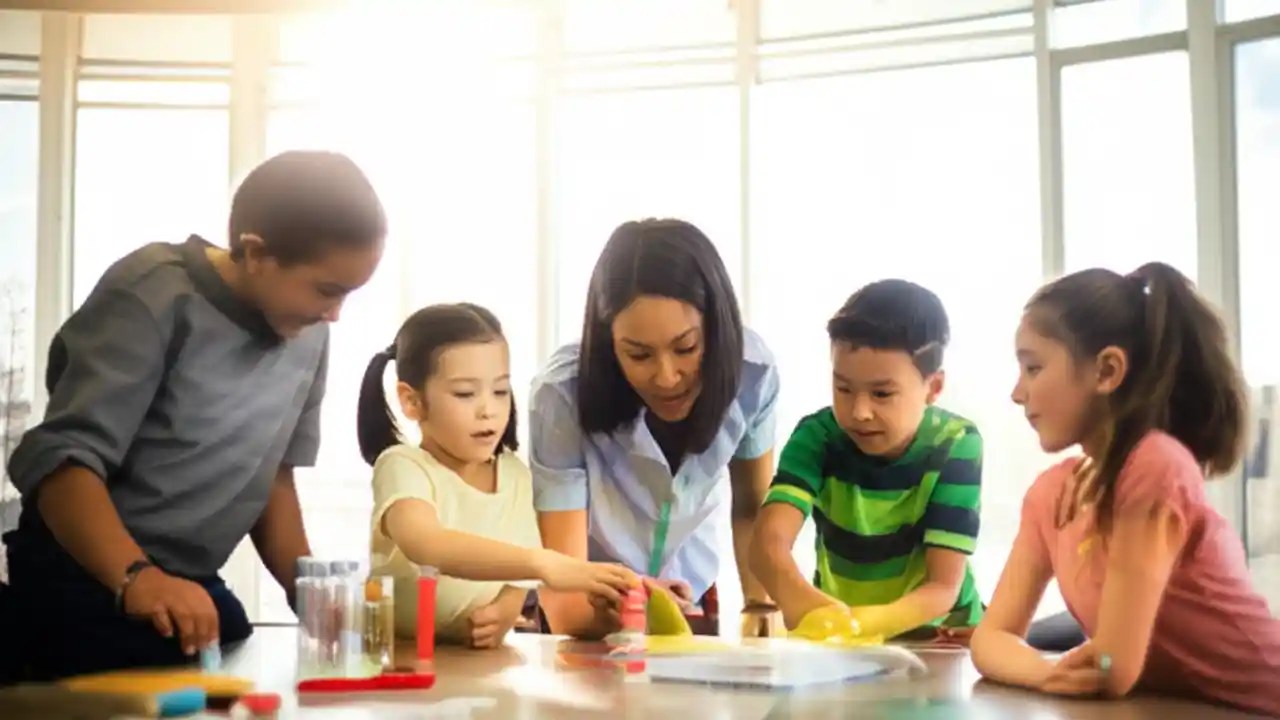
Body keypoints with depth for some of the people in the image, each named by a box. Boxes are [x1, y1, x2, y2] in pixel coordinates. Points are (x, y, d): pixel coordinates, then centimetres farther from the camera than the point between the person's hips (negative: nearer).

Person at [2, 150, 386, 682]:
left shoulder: (308, 335, 5)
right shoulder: (154, 297, -16)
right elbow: (61, 459, -22)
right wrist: (138, 577, -38)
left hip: (193, 587, 6)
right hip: (85, 586, -6)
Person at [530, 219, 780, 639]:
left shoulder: (752, 370, -19)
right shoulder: (563, 394, -27)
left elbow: (752, 507, 0)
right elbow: (561, 602, -28)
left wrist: (761, 606, -11)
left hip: (691, 599, 2)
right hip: (591, 611, -1)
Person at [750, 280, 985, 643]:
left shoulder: (956, 446, -17)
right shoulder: (817, 436, -15)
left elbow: (943, 588, -22)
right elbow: (769, 542, -30)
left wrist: (859, 624, -40)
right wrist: (804, 605, -51)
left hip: (935, 637, -1)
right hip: (836, 634, 1)